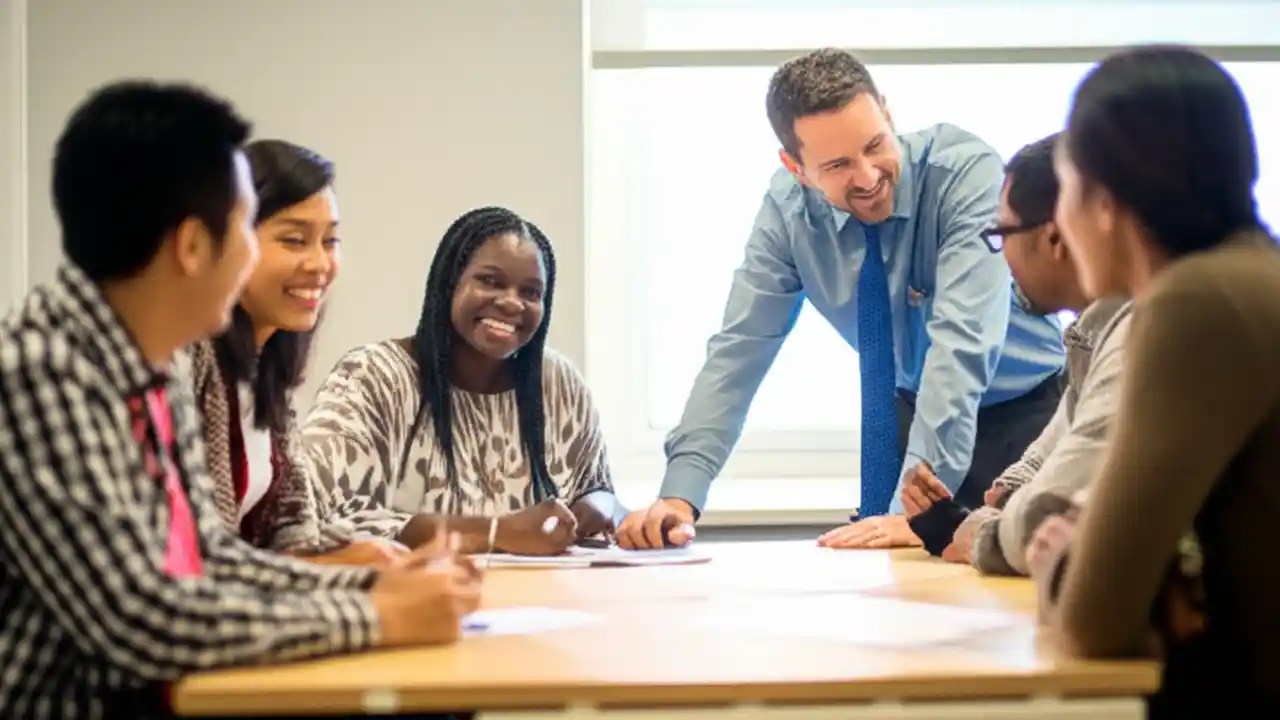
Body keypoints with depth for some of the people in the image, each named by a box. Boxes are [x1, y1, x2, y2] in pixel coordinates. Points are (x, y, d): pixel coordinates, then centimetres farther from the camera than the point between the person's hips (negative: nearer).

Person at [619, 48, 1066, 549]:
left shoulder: (966, 173, -27)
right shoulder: (789, 207, -14)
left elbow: (963, 342, -35)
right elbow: (739, 348, -14)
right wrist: (680, 494, -26)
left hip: (1026, 411, -3)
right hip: (917, 411, 3)